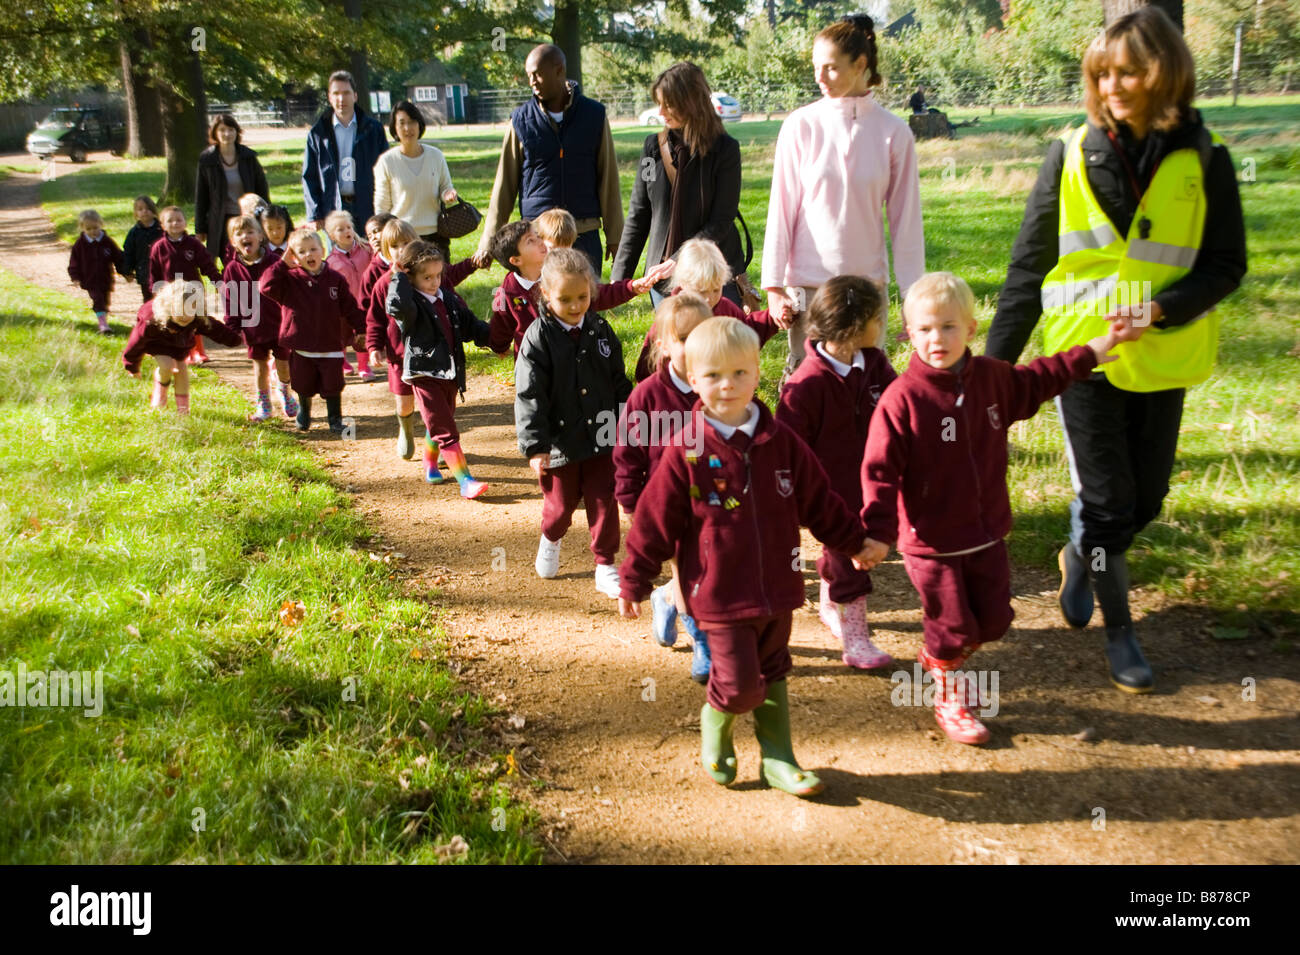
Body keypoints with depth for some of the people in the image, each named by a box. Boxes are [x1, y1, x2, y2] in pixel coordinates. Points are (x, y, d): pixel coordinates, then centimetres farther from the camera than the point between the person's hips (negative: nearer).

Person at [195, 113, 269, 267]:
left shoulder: (249, 157, 0)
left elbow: (262, 189, 7)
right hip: (221, 223, -1)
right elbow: (200, 197, 3)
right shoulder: (207, 160, -2)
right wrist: (200, 229, 2)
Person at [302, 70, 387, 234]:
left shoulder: (373, 128, 6)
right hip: (333, 208, 0)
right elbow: (309, 176, 7)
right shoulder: (318, 133, 7)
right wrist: (314, 215, -2)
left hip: (368, 209, 0)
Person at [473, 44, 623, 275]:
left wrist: (614, 237, 4)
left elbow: (608, 179, 5)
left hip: (585, 237, 0)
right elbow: (505, 184, 6)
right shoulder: (522, 120, 3)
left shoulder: (594, 115, 3)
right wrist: (489, 241, 3)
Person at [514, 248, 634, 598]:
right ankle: (550, 540, 46)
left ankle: (605, 566, 20)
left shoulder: (600, 330, 0)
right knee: (561, 502, 14)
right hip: (560, 441, -3)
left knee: (604, 503, 6)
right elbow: (529, 395, -16)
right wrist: (535, 445, -22)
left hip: (602, 437, 3)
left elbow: (619, 382, 10)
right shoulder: (538, 338, -13)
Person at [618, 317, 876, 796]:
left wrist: (855, 541, 16)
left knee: (772, 676, 16)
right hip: (720, 594, -4)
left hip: (777, 586, 4)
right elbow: (655, 522, -6)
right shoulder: (686, 452, -11)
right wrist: (634, 581, -2)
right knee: (740, 683, -5)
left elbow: (820, 501, 11)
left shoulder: (781, 442, 0)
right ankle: (715, 727, 28)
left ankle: (779, 760, 32)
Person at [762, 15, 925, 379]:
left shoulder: (893, 132, -1)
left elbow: (906, 219, 2)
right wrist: (774, 285, -4)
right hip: (808, 281, -1)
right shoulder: (801, 126, -2)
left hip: (868, 282, 1)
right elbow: (781, 209, -1)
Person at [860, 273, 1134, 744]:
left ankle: (939, 660, 45)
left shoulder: (992, 378, -1)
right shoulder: (902, 398, -20)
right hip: (932, 541, -6)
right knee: (952, 626, 6)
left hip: (987, 534, 6)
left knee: (994, 619, 16)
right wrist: (878, 533, -28)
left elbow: (1036, 380, 20)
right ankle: (947, 699, 33)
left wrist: (1097, 347, 24)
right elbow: (880, 470, -20)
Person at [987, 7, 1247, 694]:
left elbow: (1225, 265, -1)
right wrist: (996, 360, -4)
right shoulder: (1071, 155, -4)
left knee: (1147, 496, 12)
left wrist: (1164, 307, -21)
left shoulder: (1203, 160, -3)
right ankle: (1118, 629, 22)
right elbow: (1028, 266, -1)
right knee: (1106, 500, 2)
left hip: (1161, 357, 2)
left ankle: (1080, 558, 43)